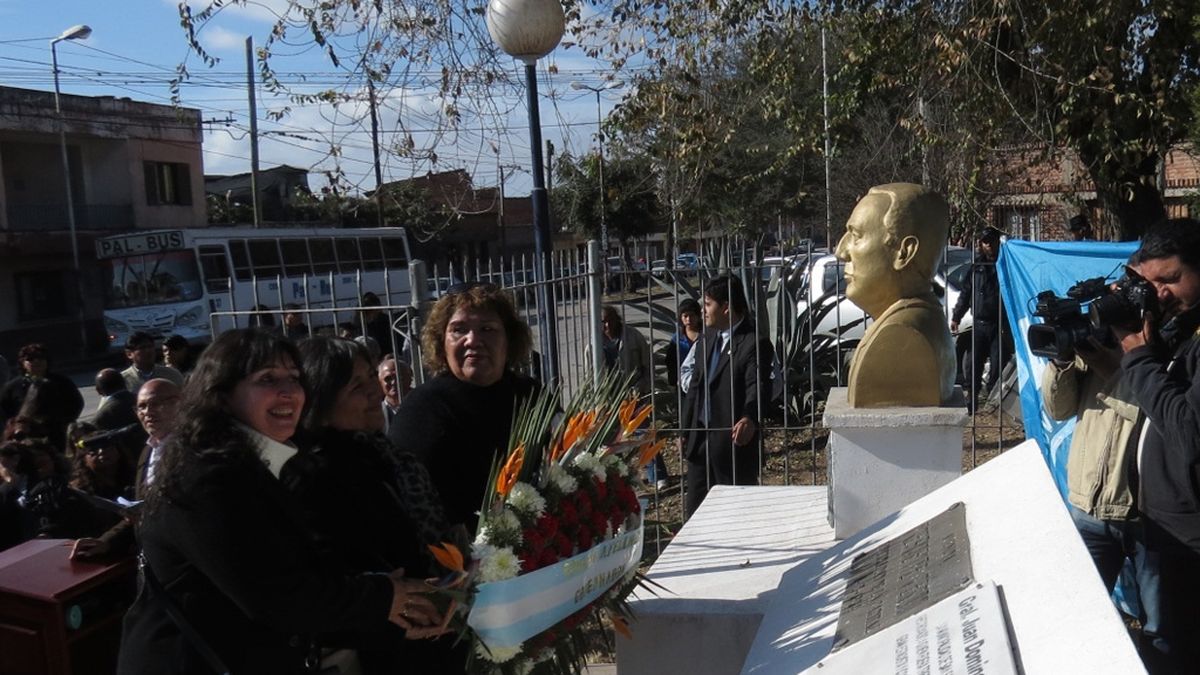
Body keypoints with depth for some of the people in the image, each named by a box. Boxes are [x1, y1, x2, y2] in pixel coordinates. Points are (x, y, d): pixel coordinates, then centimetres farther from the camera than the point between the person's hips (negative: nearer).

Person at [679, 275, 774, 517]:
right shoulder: (705, 340, 13)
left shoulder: (754, 343, -12)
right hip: (699, 439, 8)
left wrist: (749, 419, -43)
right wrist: (684, 430, 16)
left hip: (734, 440, -7)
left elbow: (757, 387, -24)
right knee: (694, 507, 15)